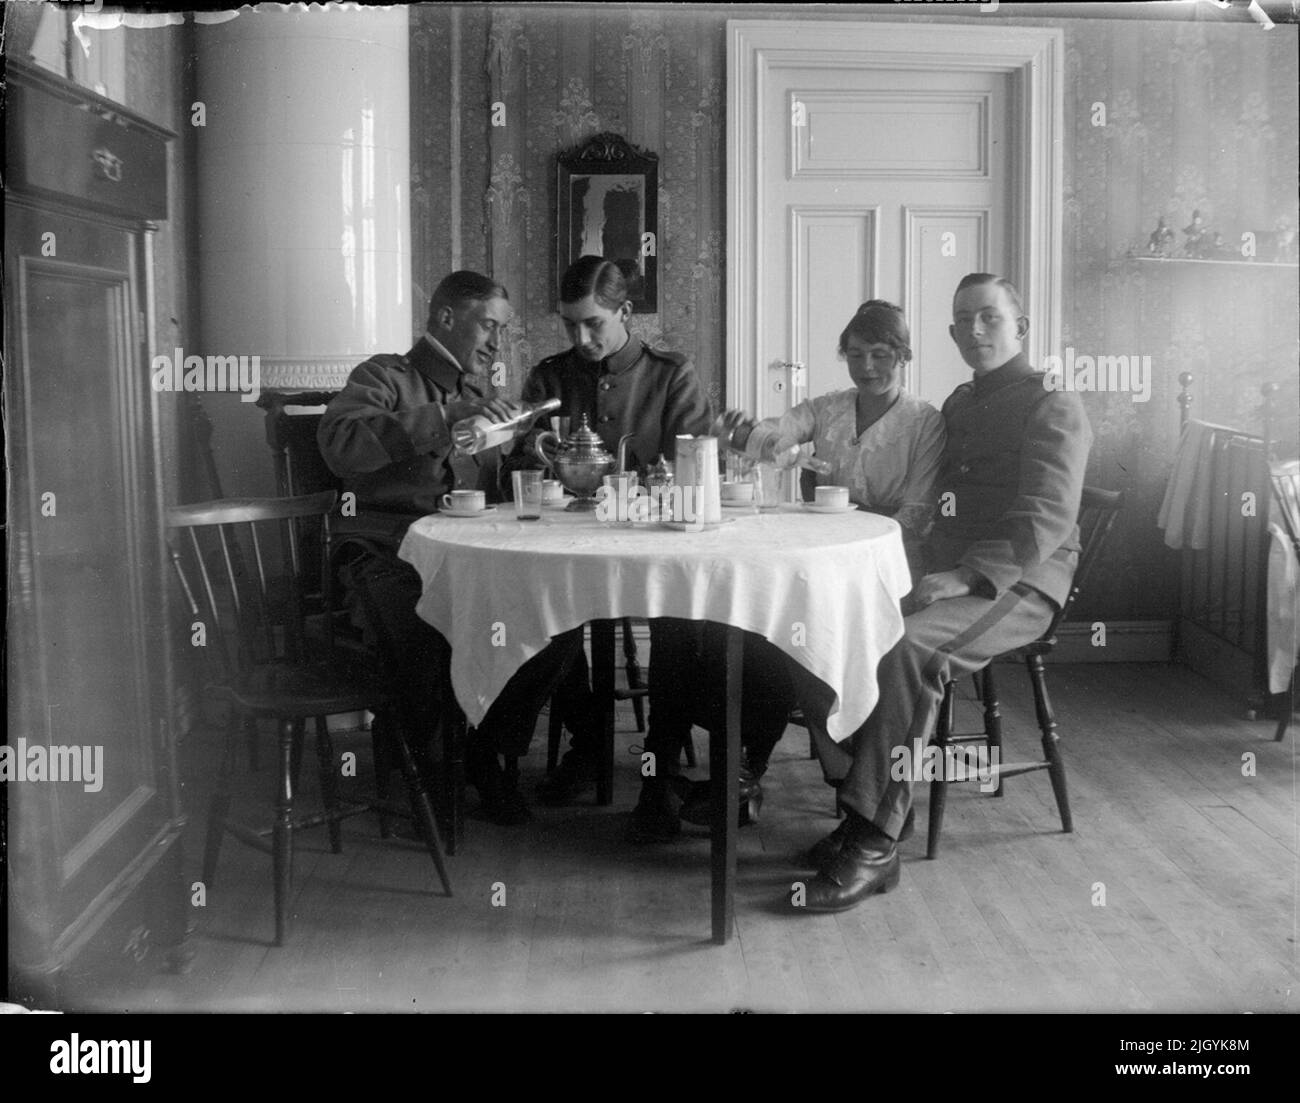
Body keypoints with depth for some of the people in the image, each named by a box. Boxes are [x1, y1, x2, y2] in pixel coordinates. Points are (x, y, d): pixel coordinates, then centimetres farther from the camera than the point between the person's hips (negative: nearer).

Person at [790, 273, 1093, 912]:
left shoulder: (1052, 407, -1)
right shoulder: (958, 406, 24)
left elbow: (1046, 521, -14)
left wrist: (966, 576, -27)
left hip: (1018, 584, -7)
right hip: (950, 576, 7)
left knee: (907, 646, -35)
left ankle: (874, 842, -30)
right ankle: (864, 801, -10)